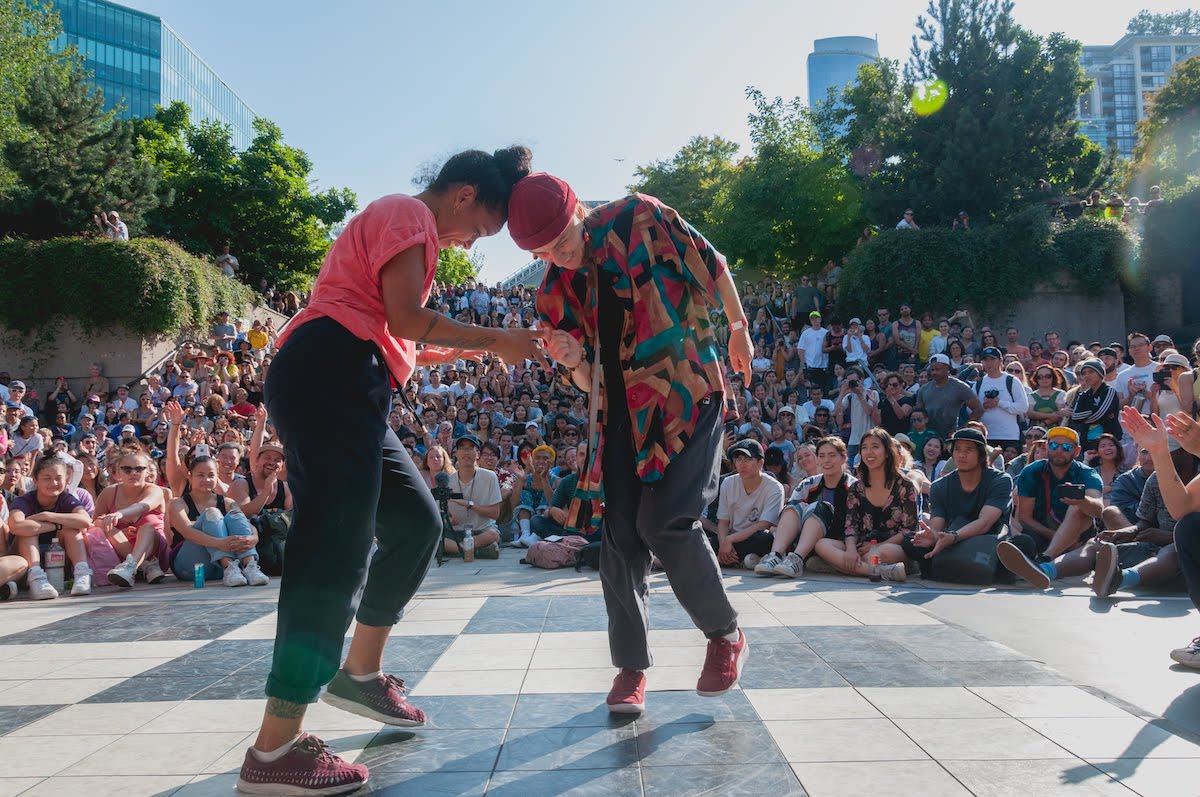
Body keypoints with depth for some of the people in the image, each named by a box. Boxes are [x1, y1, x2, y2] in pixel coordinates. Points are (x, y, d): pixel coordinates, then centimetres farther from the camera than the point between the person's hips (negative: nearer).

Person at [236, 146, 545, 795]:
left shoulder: (396, 221, 32)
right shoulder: (411, 213, 2)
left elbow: (398, 343, 24)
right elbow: (406, 317, -12)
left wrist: (476, 348, 21)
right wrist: (494, 340, -2)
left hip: (344, 387, 11)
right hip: (328, 371, -11)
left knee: (416, 521, 16)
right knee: (335, 549, -16)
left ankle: (360, 671, 25)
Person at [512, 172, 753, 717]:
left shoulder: (642, 220, -10)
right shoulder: (556, 292, 1)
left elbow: (713, 267, 6)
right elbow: (590, 385, 4)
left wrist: (739, 330, 16)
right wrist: (574, 363, -19)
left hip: (688, 395, -4)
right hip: (622, 412, 5)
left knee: (665, 521, -15)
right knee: (622, 536, 1)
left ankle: (725, 635, 9)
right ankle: (631, 667, 15)